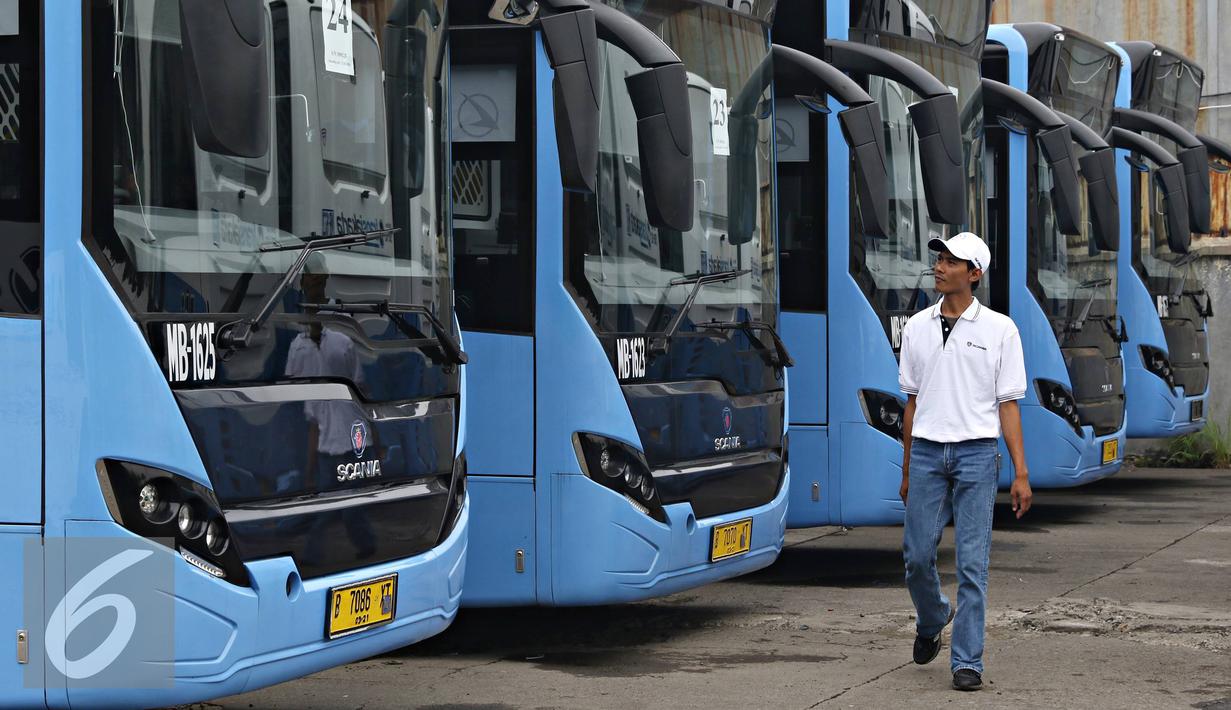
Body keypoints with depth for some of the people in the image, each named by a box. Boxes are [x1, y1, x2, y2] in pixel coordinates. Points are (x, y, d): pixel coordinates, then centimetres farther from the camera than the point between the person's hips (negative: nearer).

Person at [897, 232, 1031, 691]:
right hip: (927, 451, 3)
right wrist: (906, 470, 15)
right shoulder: (917, 327, 9)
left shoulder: (999, 330, 0)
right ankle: (932, 620, 34)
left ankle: (967, 662, 2)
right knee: (917, 555, 4)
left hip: (976, 454, -3)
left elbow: (1008, 405, -1)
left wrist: (1021, 473, -6)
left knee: (972, 562, -4)